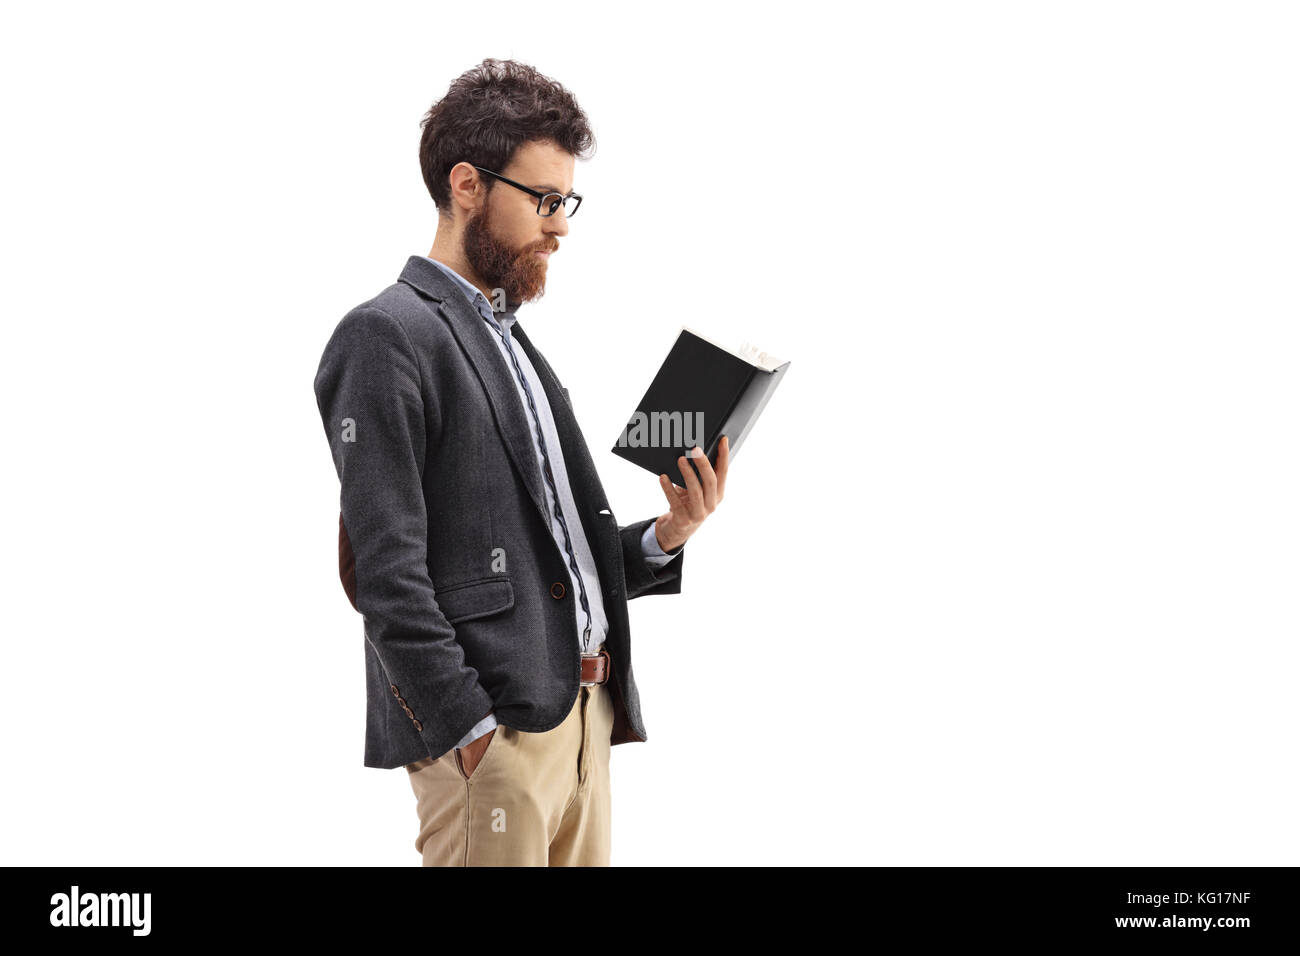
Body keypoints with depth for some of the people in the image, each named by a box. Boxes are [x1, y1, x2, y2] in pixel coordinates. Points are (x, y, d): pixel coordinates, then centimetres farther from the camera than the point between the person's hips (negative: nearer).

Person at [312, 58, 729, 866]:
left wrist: (665, 537, 3)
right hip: (489, 735, -8)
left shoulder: (515, 345, 20)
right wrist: (475, 738, -19)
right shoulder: (388, 336, -6)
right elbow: (387, 572, -14)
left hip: (584, 712, 8)